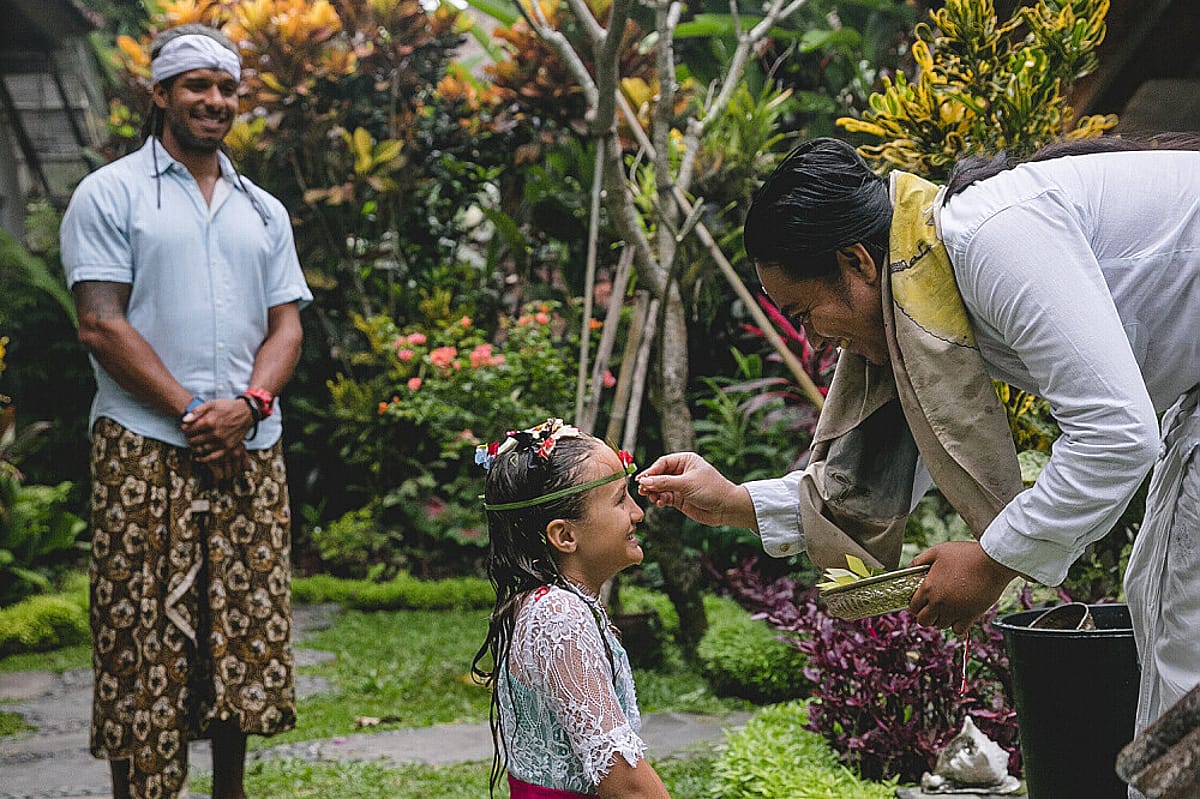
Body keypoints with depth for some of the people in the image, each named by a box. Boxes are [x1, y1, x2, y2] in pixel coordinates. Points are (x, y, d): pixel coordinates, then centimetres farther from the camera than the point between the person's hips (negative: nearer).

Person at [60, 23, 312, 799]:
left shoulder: (264, 210, 16)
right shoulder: (111, 194, 1)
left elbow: (286, 325, 11)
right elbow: (102, 325, -7)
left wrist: (247, 406, -9)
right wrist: (190, 411, -14)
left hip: (250, 451, 5)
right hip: (145, 450, -5)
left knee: (244, 628, 7)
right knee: (144, 635, -4)